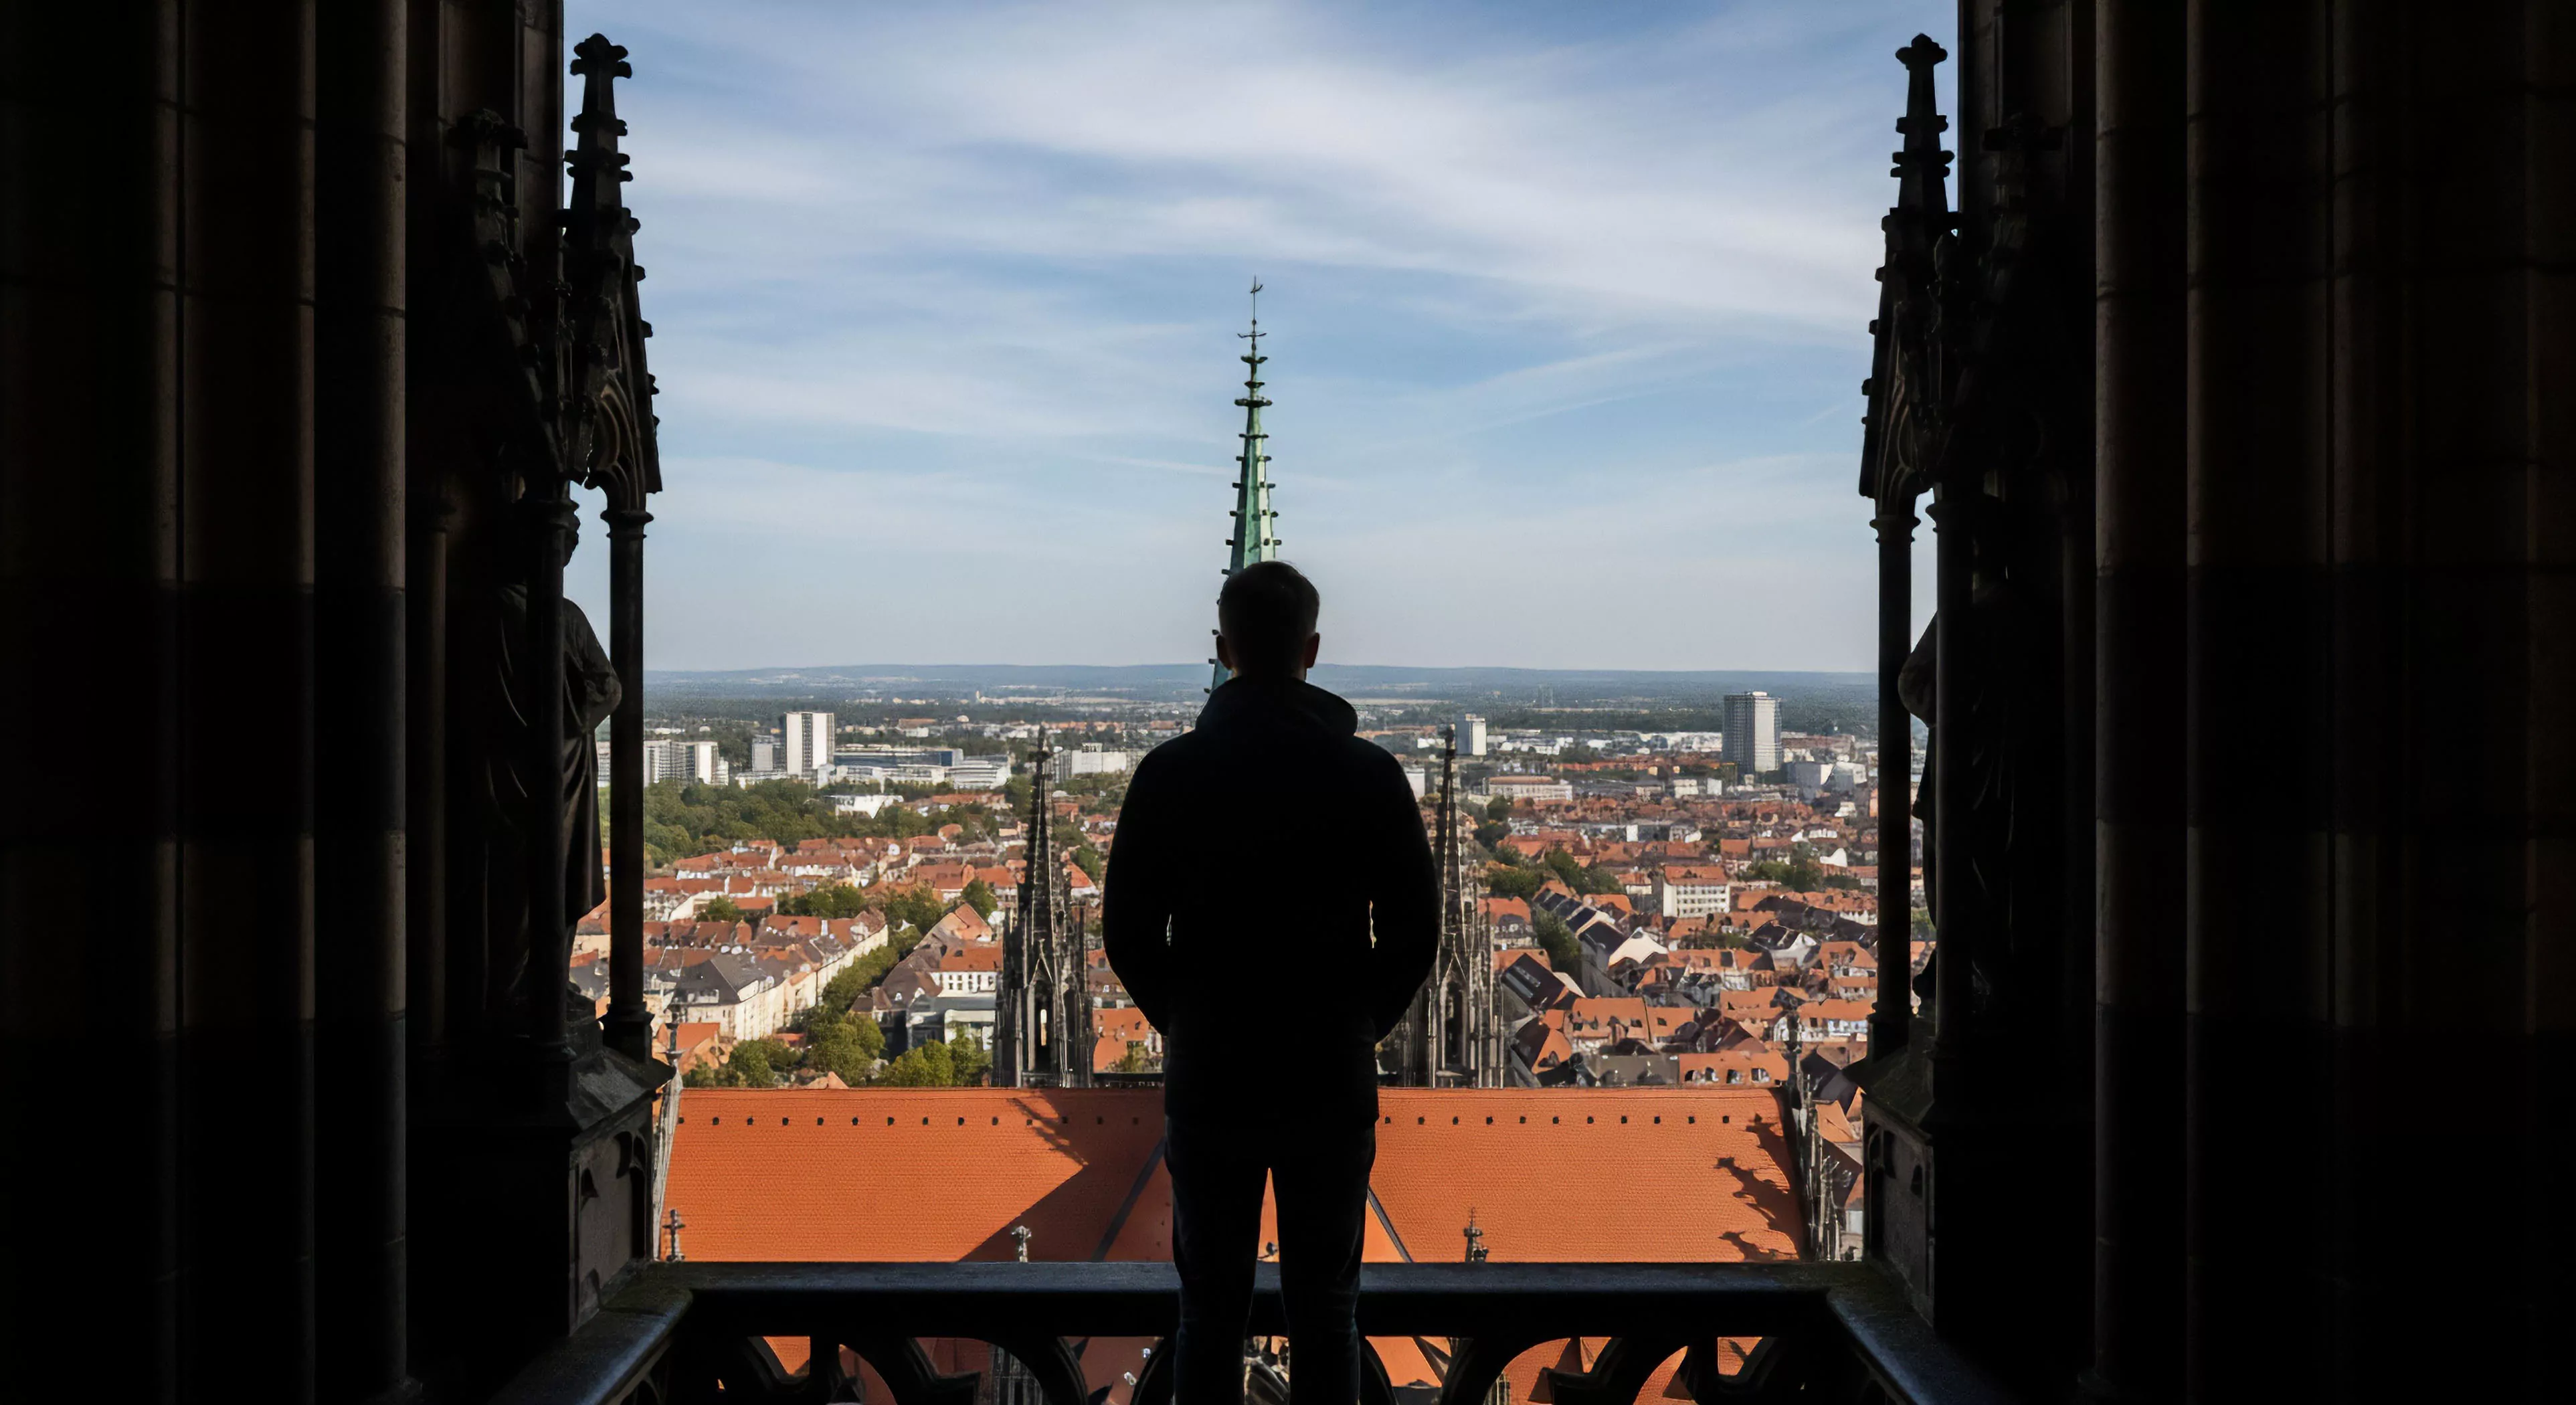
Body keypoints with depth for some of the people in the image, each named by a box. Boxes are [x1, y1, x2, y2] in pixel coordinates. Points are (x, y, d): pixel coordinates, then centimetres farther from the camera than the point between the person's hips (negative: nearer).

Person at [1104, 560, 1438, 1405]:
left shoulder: (1170, 772, -7)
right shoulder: (1369, 773, -6)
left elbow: (1127, 933, -3)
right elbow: (1415, 930, -3)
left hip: (1208, 1082, 0)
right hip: (1333, 1083, 0)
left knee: (1211, 1313, 11)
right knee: (1325, 1312, 12)